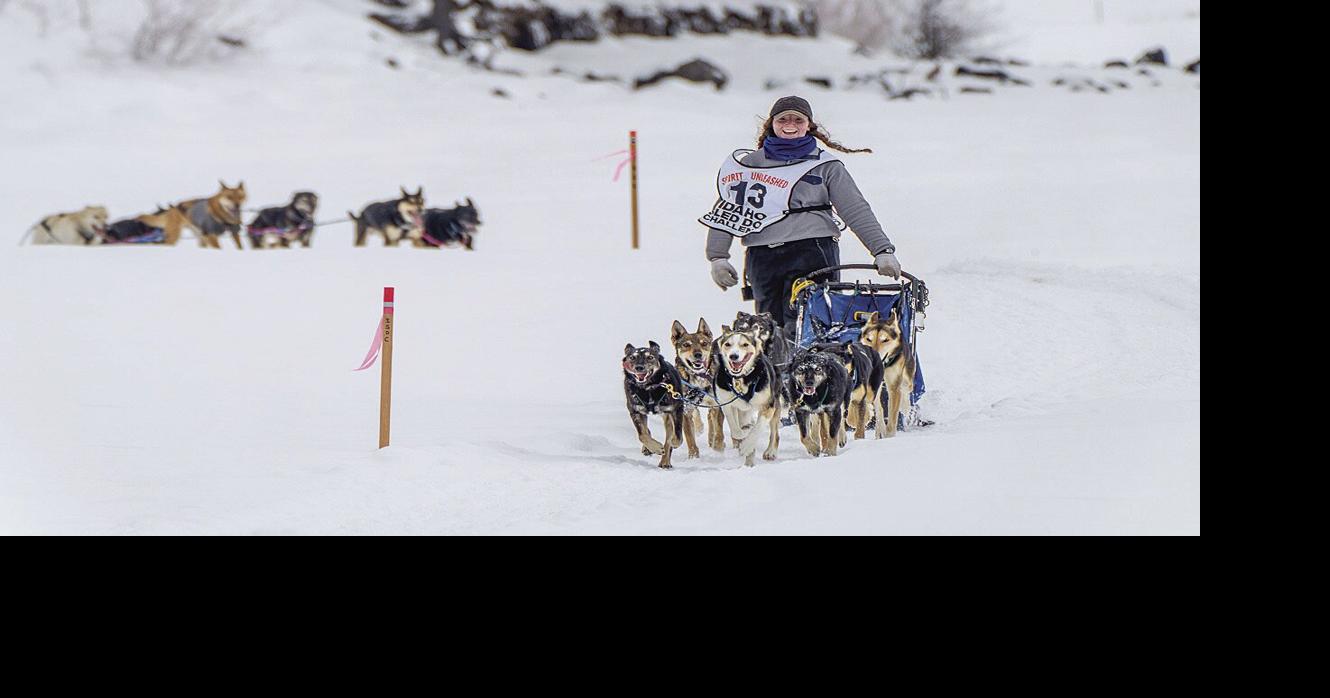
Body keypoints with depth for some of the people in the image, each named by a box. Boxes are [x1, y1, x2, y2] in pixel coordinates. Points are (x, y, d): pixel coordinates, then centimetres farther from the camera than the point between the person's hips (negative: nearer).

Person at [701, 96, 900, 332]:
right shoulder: (749, 163, 14)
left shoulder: (825, 166, 10)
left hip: (812, 253, -3)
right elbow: (726, 212, 13)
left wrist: (882, 250, -6)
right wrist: (717, 257, 3)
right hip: (762, 257, 3)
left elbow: (857, 212, 4)